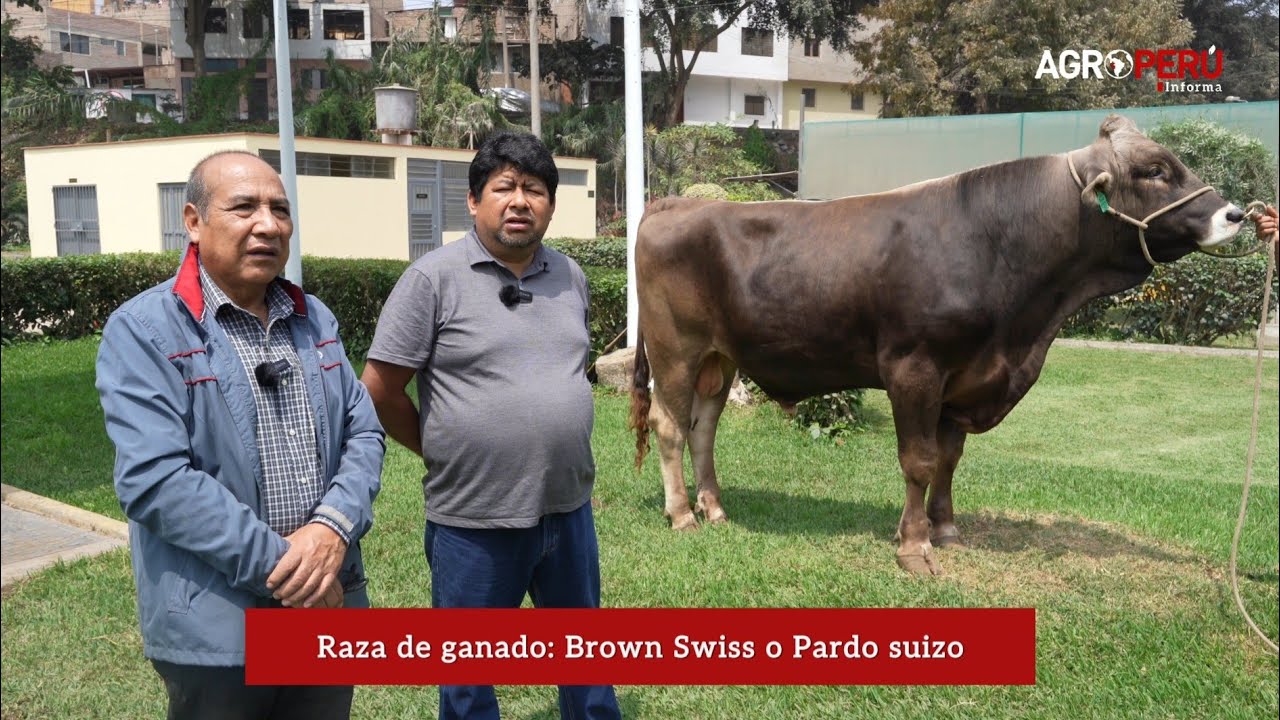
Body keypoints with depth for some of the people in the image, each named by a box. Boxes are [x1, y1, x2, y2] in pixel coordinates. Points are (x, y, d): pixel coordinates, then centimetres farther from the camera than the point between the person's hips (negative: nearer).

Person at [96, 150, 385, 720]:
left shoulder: (314, 320, 8)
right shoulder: (143, 331, -10)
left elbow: (364, 433, 6)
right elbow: (154, 479, -19)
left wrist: (334, 528, -13)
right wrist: (283, 567, -19)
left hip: (330, 609, 5)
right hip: (216, 630, -5)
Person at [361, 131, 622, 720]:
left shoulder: (570, 277, 5)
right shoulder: (433, 278, -11)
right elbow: (379, 390, -9)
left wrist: (558, 450, 13)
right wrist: (443, 453, 0)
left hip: (569, 510, 5)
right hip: (473, 521, -4)